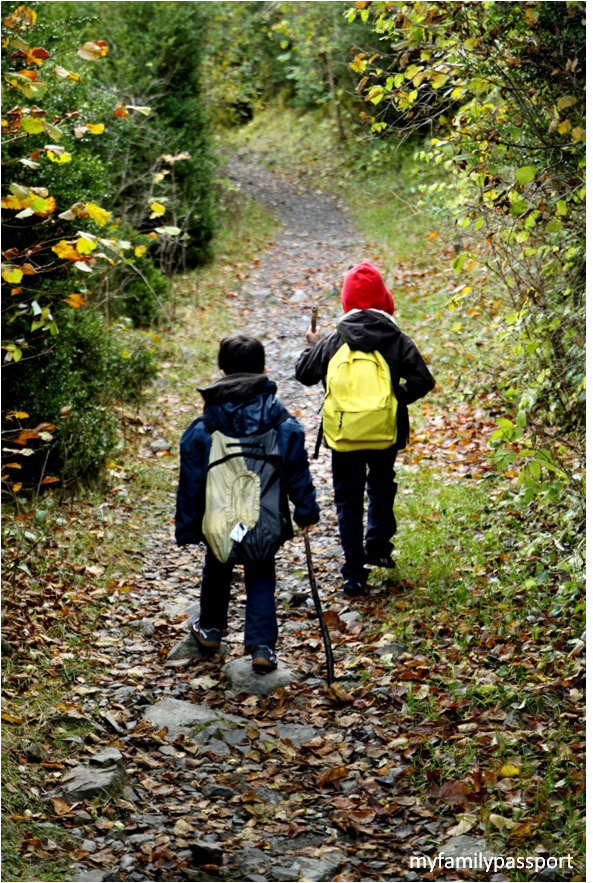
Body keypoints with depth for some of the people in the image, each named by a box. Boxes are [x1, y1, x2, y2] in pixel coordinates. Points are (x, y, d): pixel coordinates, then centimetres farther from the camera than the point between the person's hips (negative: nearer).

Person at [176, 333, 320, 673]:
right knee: (261, 577, 17)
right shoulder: (283, 424, -10)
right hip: (267, 522, 0)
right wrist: (307, 510, 11)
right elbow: (298, 471, -2)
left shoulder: (202, 428, -11)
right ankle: (262, 646, 7)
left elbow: (191, 483, -5)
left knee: (217, 569, 26)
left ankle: (211, 629, 43)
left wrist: (186, 527, 5)